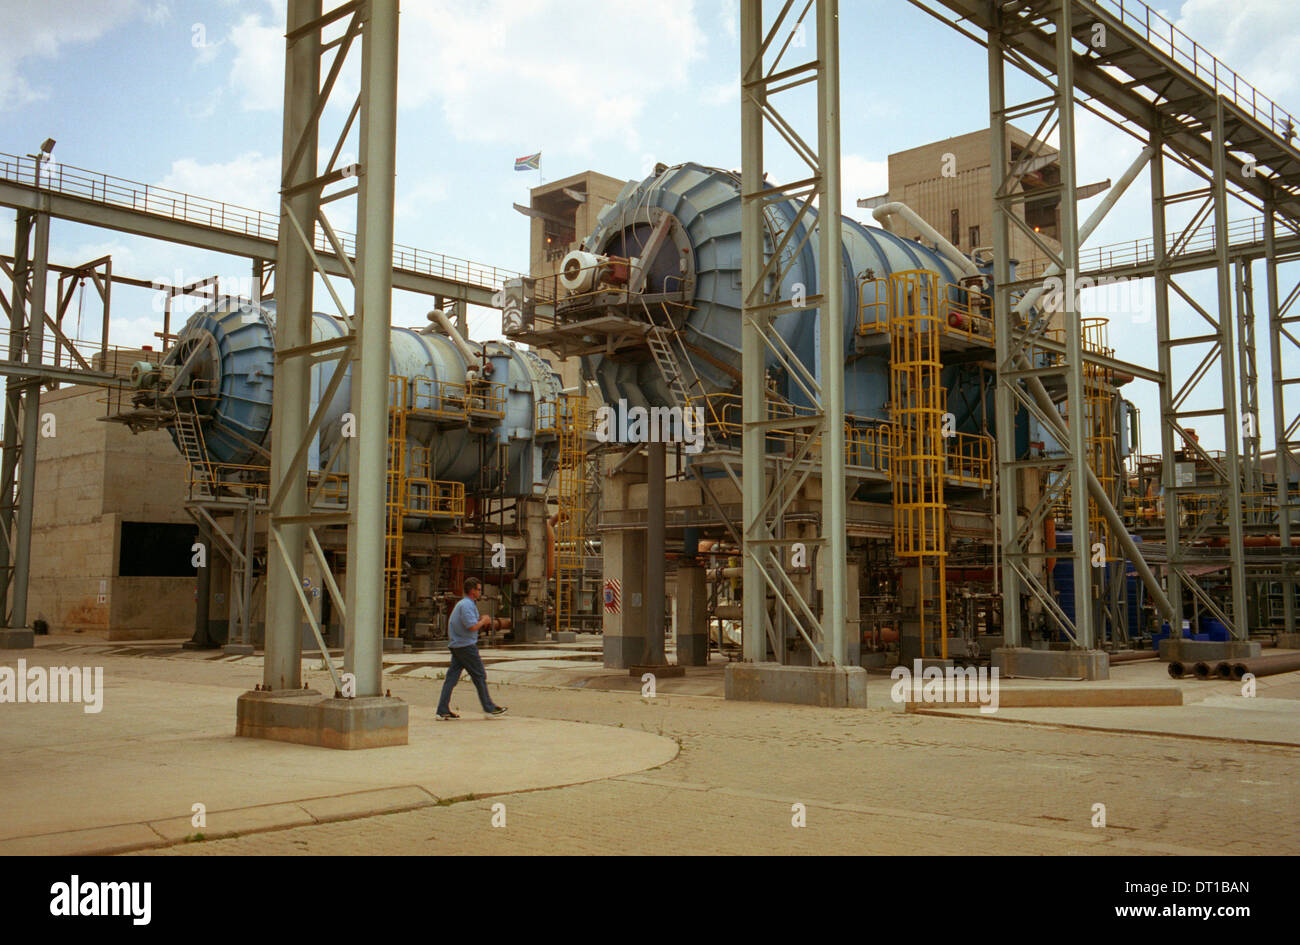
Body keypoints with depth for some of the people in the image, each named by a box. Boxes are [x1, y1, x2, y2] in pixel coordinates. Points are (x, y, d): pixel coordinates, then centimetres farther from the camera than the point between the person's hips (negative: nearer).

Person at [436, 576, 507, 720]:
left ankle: (443, 711, 2)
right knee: (479, 676, 0)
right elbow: (472, 626, -24)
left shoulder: (466, 604, 18)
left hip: (456, 645, 10)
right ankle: (489, 708, 8)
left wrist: (481, 622, 14)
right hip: (466, 645, -10)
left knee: (452, 676, 5)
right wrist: (483, 621, -6)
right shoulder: (467, 605, -15)